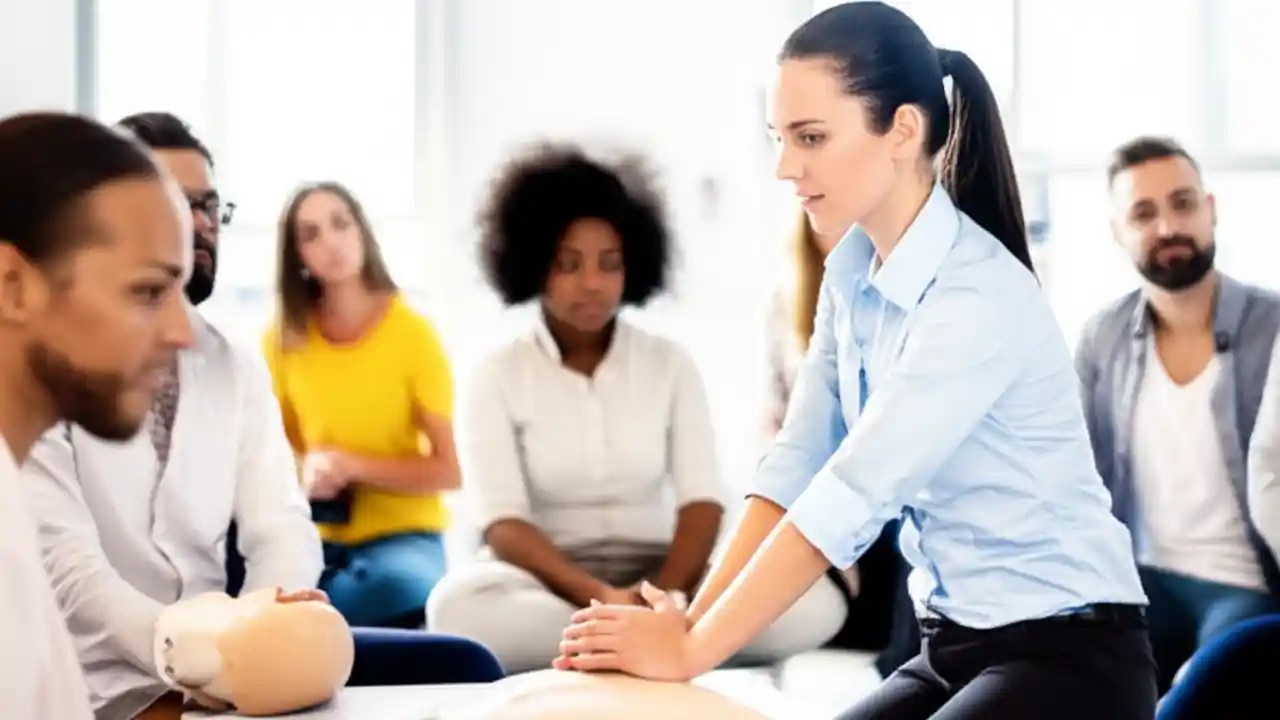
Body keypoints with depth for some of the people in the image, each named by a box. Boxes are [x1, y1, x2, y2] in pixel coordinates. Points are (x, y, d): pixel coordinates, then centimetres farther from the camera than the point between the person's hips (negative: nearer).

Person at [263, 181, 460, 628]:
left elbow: (452, 469, -3)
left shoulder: (412, 332, -5)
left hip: (402, 534, 0)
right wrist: (306, 473, -12)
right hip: (316, 537, 0)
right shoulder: (282, 339, 3)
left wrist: (354, 467, -16)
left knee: (402, 588, -38)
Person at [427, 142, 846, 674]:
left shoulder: (671, 364, 7)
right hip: (551, 583, -1)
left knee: (814, 603, -25)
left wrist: (661, 596, -24)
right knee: (458, 606, -38)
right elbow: (502, 523, -10)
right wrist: (597, 596, -28)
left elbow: (702, 502, -3)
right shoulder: (498, 378, 2)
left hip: (659, 575, 2)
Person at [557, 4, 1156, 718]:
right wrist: (692, 620, -10)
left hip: (1067, 657, -8)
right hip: (955, 648, 8)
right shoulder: (853, 271, 3)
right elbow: (797, 467, 0)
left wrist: (691, 653, -22)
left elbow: (849, 498, -26)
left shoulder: (978, 298, -23)